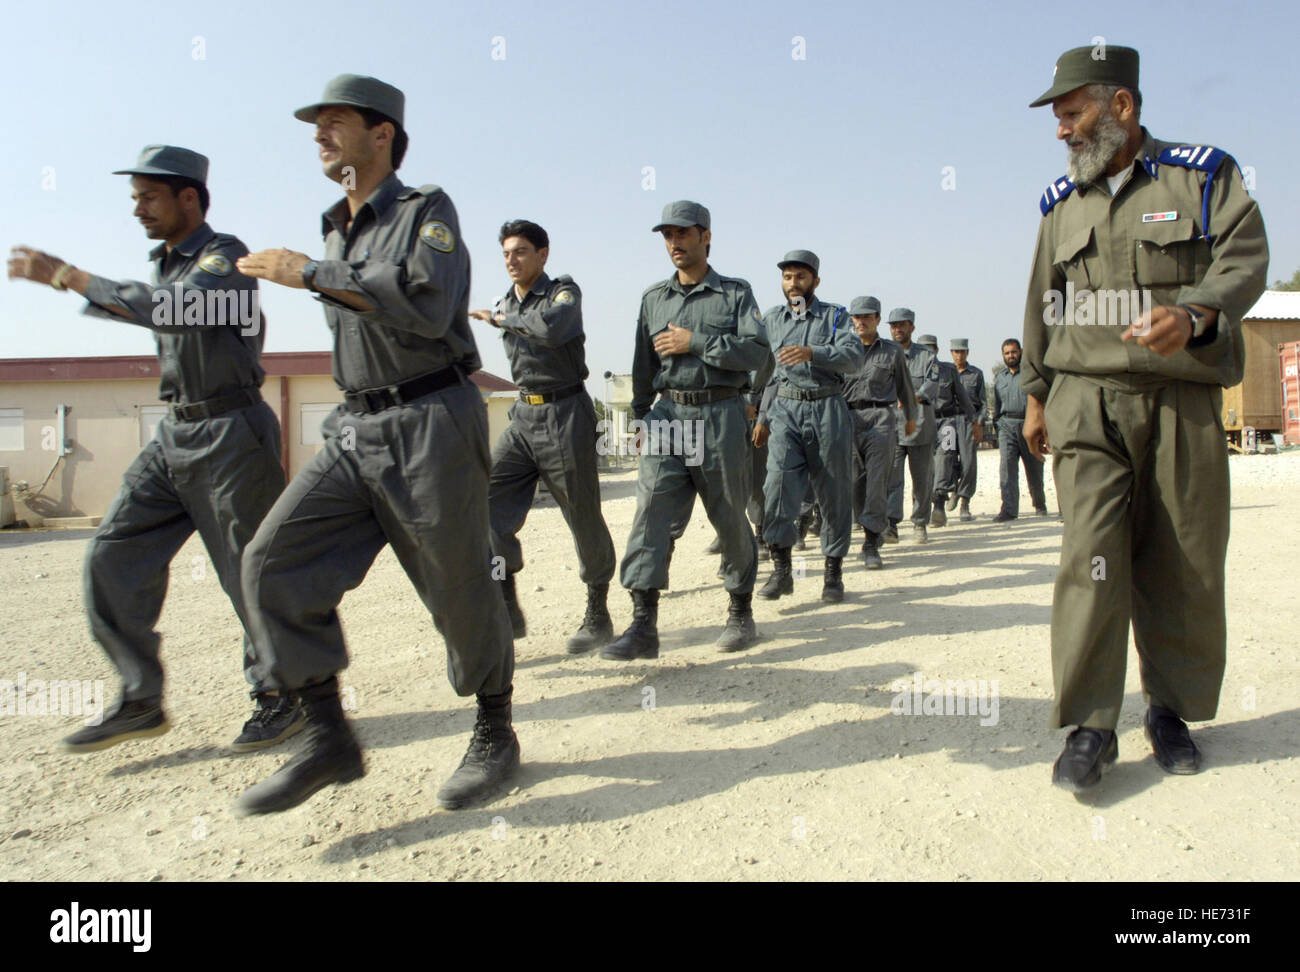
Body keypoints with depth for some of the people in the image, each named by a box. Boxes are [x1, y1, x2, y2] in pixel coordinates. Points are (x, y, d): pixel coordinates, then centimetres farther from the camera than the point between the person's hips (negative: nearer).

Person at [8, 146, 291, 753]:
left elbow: (173, 310, -29)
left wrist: (68, 276, -25)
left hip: (230, 434, -8)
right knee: (115, 555, 1)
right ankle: (140, 702, 9)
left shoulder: (224, 255, -10)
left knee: (252, 573, -2)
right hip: (174, 435, 9)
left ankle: (283, 698, 14)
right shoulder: (166, 263, 15)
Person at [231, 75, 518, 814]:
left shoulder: (428, 211, -4)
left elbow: (427, 305, -22)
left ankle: (496, 735, 21)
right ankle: (330, 740, 0)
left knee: (462, 587, 0)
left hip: (431, 426, -7)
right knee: (276, 560, -7)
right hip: (356, 432, 7)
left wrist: (310, 274, -18)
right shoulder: (338, 232, 18)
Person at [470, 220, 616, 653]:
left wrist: (501, 318, -14)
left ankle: (598, 614, 17)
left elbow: (550, 327, -28)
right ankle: (507, 612, -3)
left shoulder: (564, 292, -6)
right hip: (522, 417, 6)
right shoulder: (504, 304, 14)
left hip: (565, 416, -6)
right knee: (486, 504, -9)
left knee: (584, 519, 1)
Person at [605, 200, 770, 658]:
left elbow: (757, 351, -7)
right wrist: (641, 416, 17)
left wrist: (695, 342, -11)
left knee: (730, 516, 5)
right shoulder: (653, 297, 16)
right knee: (652, 511, -10)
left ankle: (741, 612, 21)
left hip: (721, 416, -2)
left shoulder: (735, 293, 6)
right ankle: (643, 624, -11)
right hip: (667, 415, 2)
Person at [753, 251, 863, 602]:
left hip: (827, 409, -1)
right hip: (785, 409, 1)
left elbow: (854, 356, -11)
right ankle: (781, 569, -11)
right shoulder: (771, 319, 16)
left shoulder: (835, 316, 7)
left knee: (834, 491, 2)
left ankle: (833, 572, 13)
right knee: (779, 482, -16)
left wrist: (812, 353, -26)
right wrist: (762, 416, 17)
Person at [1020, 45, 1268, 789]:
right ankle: (1092, 727, -6)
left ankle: (1172, 708, 21)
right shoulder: (1062, 203, 15)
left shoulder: (1204, 176, 7)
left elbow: (1245, 260, -5)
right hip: (1089, 400, 1)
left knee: (1184, 565, 2)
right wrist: (1037, 394, 18)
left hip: (1184, 400, -1)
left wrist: (1192, 314, -25)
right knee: (1092, 555, -12)